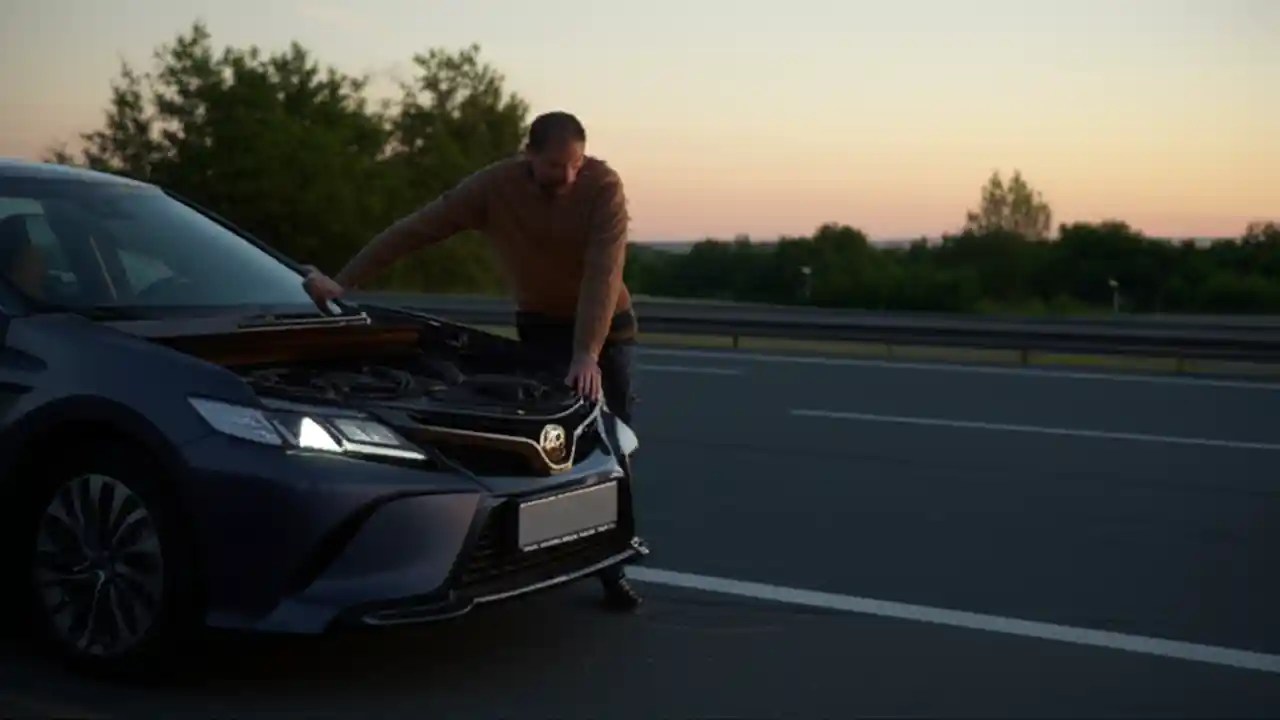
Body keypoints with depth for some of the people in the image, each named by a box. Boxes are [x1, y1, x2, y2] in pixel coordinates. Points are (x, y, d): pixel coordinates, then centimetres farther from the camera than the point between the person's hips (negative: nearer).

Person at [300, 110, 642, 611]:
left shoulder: (604, 185, -26)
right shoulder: (494, 185, -22)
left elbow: (604, 273, -32)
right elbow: (414, 230, -20)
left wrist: (587, 352, -42)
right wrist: (344, 282, -24)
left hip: (608, 325, 0)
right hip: (541, 324, 0)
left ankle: (610, 567, 10)